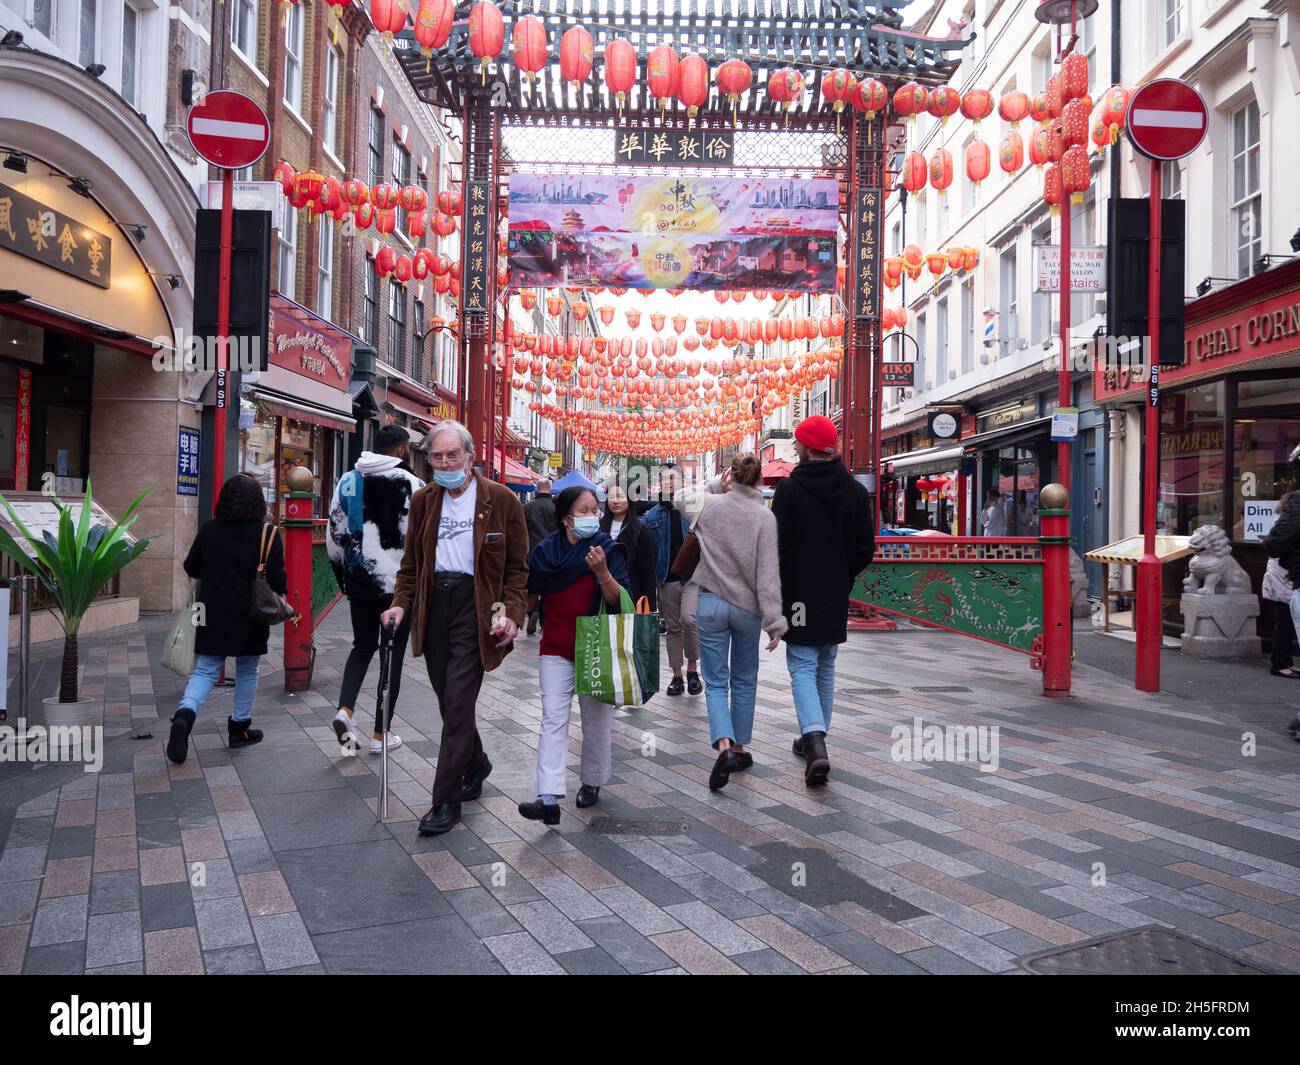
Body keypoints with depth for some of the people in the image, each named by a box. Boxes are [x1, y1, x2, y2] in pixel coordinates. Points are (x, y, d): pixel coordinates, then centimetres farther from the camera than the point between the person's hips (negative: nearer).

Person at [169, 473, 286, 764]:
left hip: (213, 614, 2)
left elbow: (191, 568, 8)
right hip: (249, 616, -2)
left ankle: (185, 714, -17)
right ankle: (240, 728, 23)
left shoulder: (209, 530, -1)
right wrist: (281, 596, 7)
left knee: (205, 670, 9)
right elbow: (276, 579, -13)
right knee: (247, 672, 14)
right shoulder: (268, 534, -10)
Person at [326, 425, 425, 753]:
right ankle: (381, 734, 13)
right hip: (399, 583, -4)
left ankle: (345, 709, -1)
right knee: (393, 654, 7)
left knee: (363, 645, 21)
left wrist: (343, 577, 20)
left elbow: (335, 534, 10)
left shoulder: (348, 480, 6)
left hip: (359, 581, 5)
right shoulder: (411, 484, -10)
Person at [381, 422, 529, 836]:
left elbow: (517, 566, 0)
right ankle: (476, 764, 37)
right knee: (449, 701, 13)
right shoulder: (423, 501, 10)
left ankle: (446, 800, 0)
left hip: (476, 605, -5)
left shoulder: (500, 500, -3)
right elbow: (411, 561, 16)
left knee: (458, 702, -9)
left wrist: (512, 613, -12)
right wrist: (400, 603, 2)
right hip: (433, 604, 5)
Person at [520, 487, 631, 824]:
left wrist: (602, 572, -29)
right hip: (555, 650, 1)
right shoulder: (545, 551, 0)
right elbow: (530, 594, 12)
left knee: (596, 721, 10)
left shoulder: (608, 551, -6)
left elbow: (619, 601, -15)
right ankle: (549, 799, -12)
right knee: (553, 719, -7)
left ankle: (591, 782, 32)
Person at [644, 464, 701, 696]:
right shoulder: (652, 516, 10)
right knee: (672, 627, 8)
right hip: (666, 579, 3)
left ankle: (692, 668, 1)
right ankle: (677, 675, 17)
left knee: (689, 620, -17)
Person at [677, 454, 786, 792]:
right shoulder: (764, 516, -9)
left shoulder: (710, 505, -5)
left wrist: (716, 485, 12)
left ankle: (724, 745, -16)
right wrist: (774, 622, -10)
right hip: (747, 607, 0)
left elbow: (681, 498, 19)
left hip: (711, 604, 0)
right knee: (744, 681, 17)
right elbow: (767, 573, -12)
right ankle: (740, 749, 26)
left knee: (716, 683, 5)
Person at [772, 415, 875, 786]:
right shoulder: (856, 491, 2)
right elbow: (866, 548, 4)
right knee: (826, 668, 17)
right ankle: (815, 738, 27)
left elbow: (776, 543, -11)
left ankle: (815, 743, -19)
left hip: (799, 594, -4)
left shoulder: (790, 488, -11)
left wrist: (777, 590, 2)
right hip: (836, 597, 5)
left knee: (803, 668, -1)